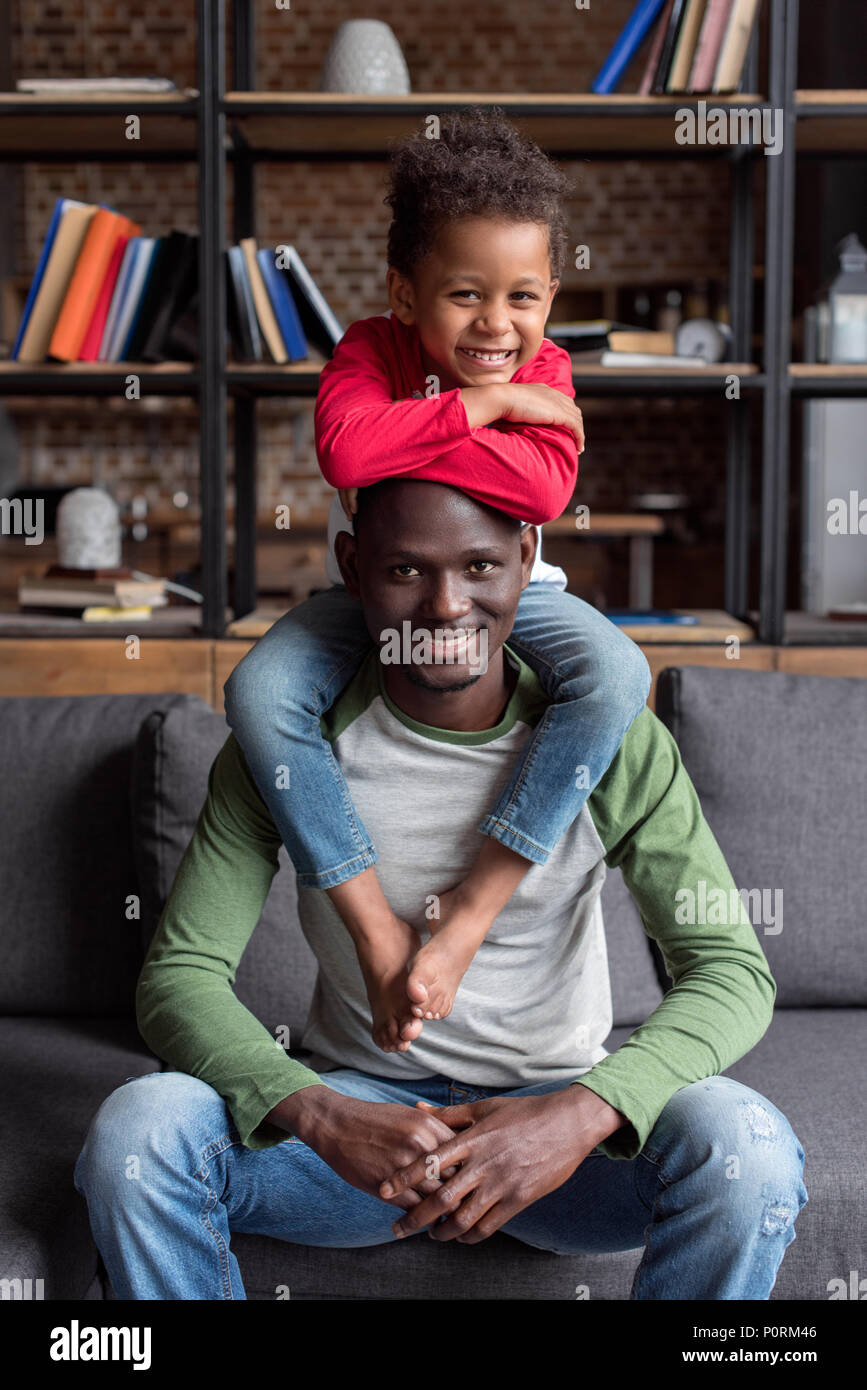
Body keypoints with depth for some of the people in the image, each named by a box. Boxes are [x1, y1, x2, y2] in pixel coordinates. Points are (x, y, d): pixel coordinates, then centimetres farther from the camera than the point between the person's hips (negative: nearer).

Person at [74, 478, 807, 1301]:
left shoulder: (608, 741, -9)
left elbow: (735, 970, -14)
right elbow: (180, 976, -11)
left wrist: (582, 1112, -34)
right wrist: (318, 1118, -31)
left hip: (558, 1106, 0)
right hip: (356, 1104, 1)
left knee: (748, 1147, -30)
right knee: (135, 1127, -27)